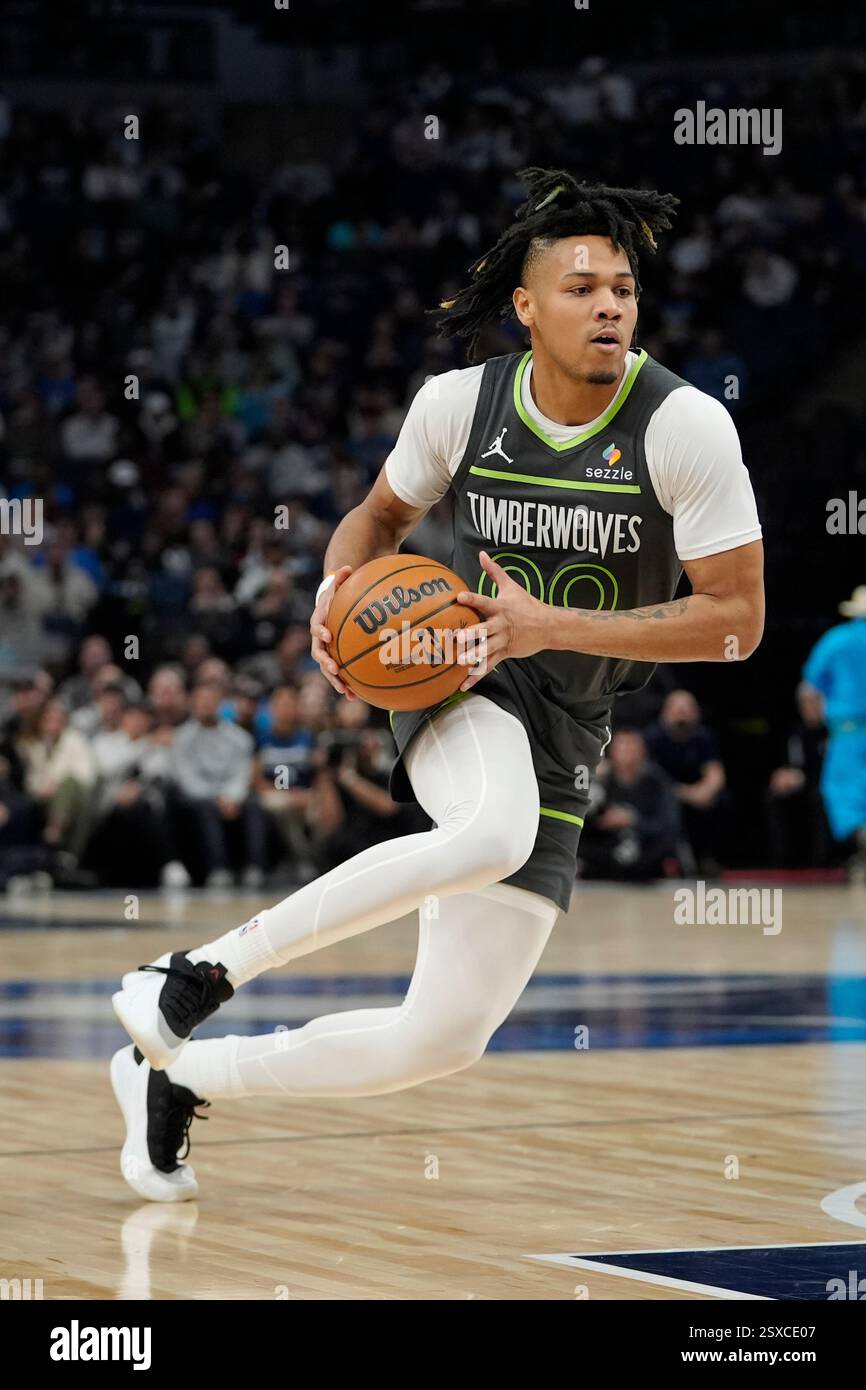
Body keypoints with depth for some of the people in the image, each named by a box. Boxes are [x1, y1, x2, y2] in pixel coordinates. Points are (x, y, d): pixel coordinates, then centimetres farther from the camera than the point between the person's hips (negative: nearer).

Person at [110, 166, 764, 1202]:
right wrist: (336, 590, -9)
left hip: (562, 736, 2)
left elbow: (736, 618, -13)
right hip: (458, 685, -2)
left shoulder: (686, 427, -13)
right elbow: (381, 515, 15)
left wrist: (551, 624, -21)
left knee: (446, 1037, -1)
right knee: (491, 835, -41)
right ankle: (199, 971, -27)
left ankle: (178, 1077, 20)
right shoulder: (460, 402, -6)